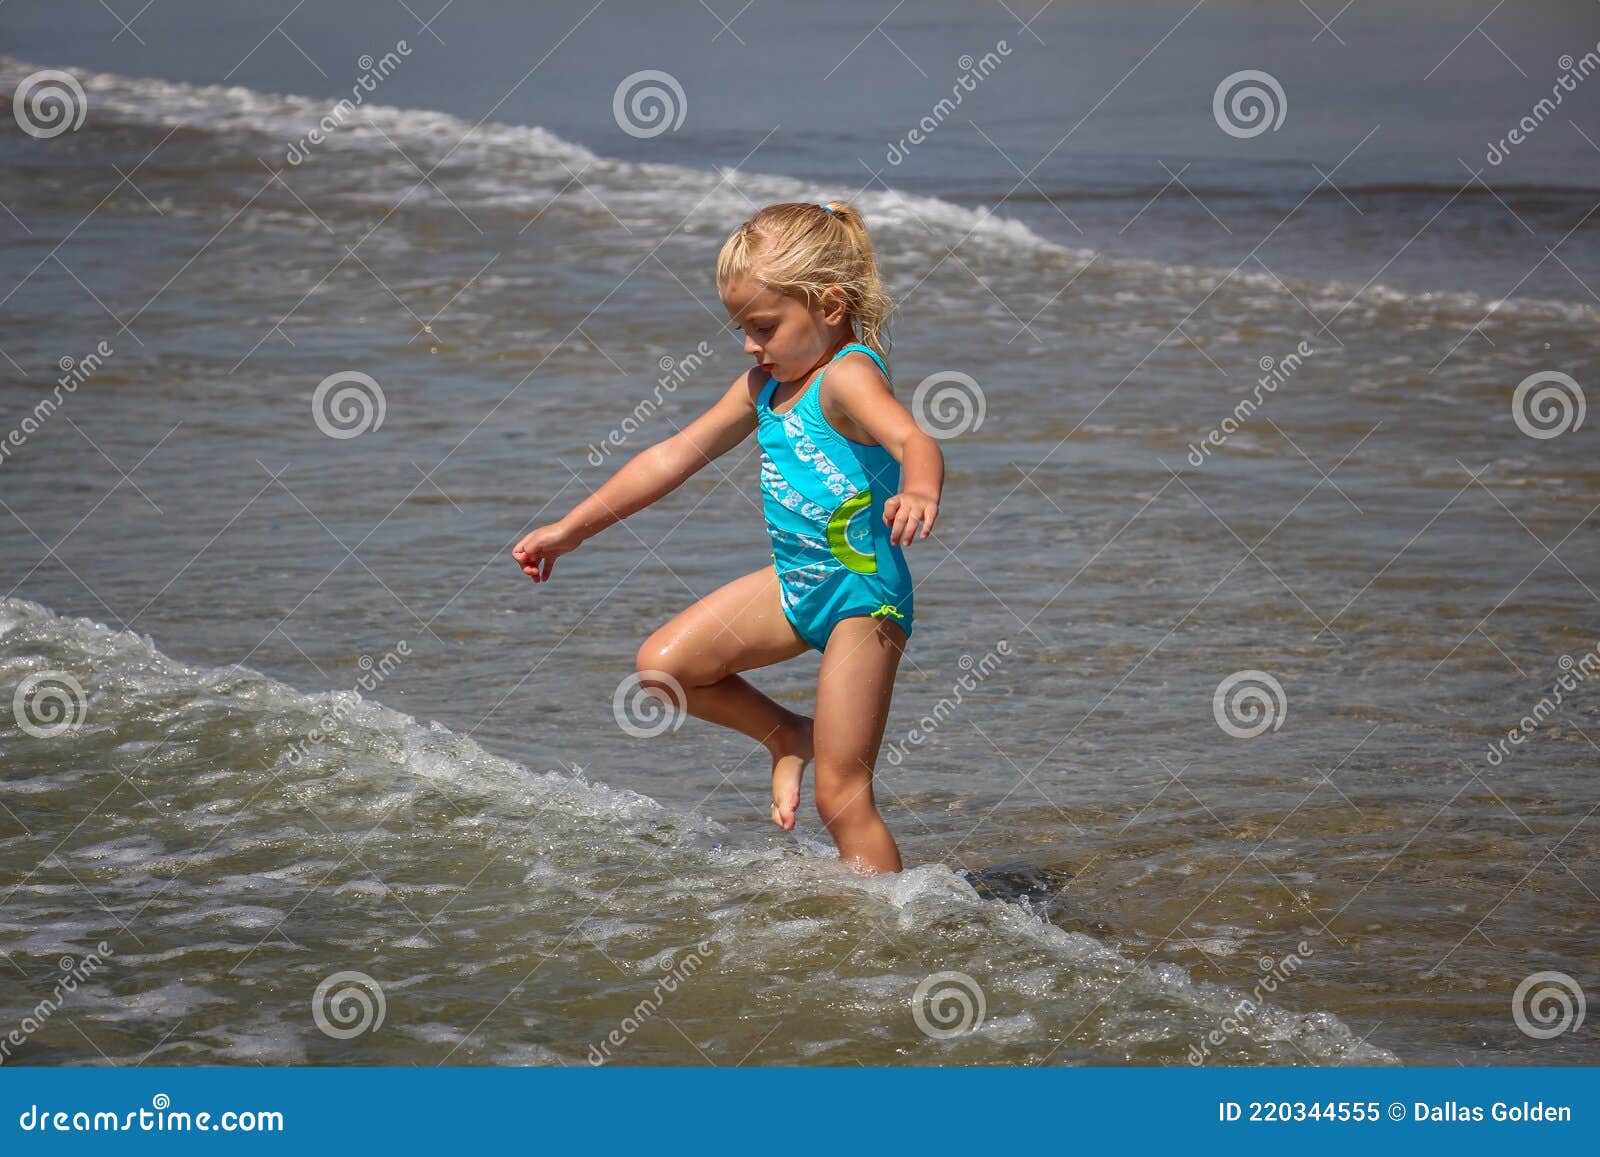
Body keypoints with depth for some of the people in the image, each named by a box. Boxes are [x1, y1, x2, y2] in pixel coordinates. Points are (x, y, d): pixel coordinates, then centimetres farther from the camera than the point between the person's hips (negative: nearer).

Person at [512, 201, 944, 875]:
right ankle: (787, 738, 21)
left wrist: (919, 492, -63)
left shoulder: (847, 375, -19)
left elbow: (913, 439, -38)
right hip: (794, 584, 8)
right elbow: (678, 455, 15)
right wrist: (573, 529, 17)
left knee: (841, 795, -8)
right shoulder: (764, 386, 7)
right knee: (662, 665, 1)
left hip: (864, 595, -8)